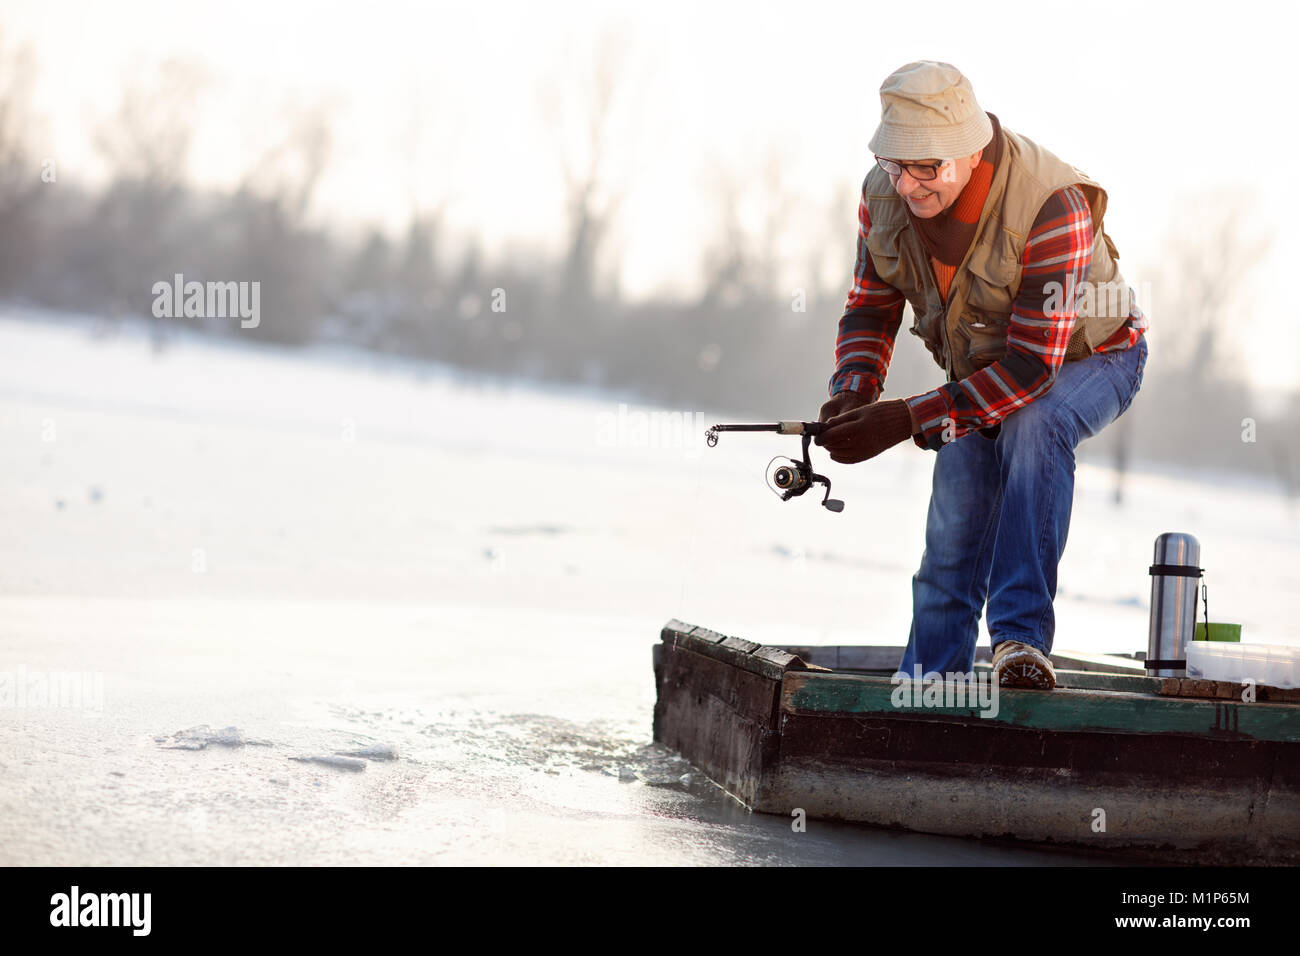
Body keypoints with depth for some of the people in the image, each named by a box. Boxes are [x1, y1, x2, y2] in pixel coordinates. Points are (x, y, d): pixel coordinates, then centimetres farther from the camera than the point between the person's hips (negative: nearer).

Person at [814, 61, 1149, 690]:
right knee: (952, 542, -5)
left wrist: (906, 420, -42)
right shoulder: (885, 195, -18)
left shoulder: (1052, 208, -37)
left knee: (1033, 424, -37)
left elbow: (1033, 364, -37)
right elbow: (869, 309, -3)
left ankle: (1022, 636, -37)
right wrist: (850, 396, -25)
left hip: (1088, 359, -5)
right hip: (980, 373, 5)